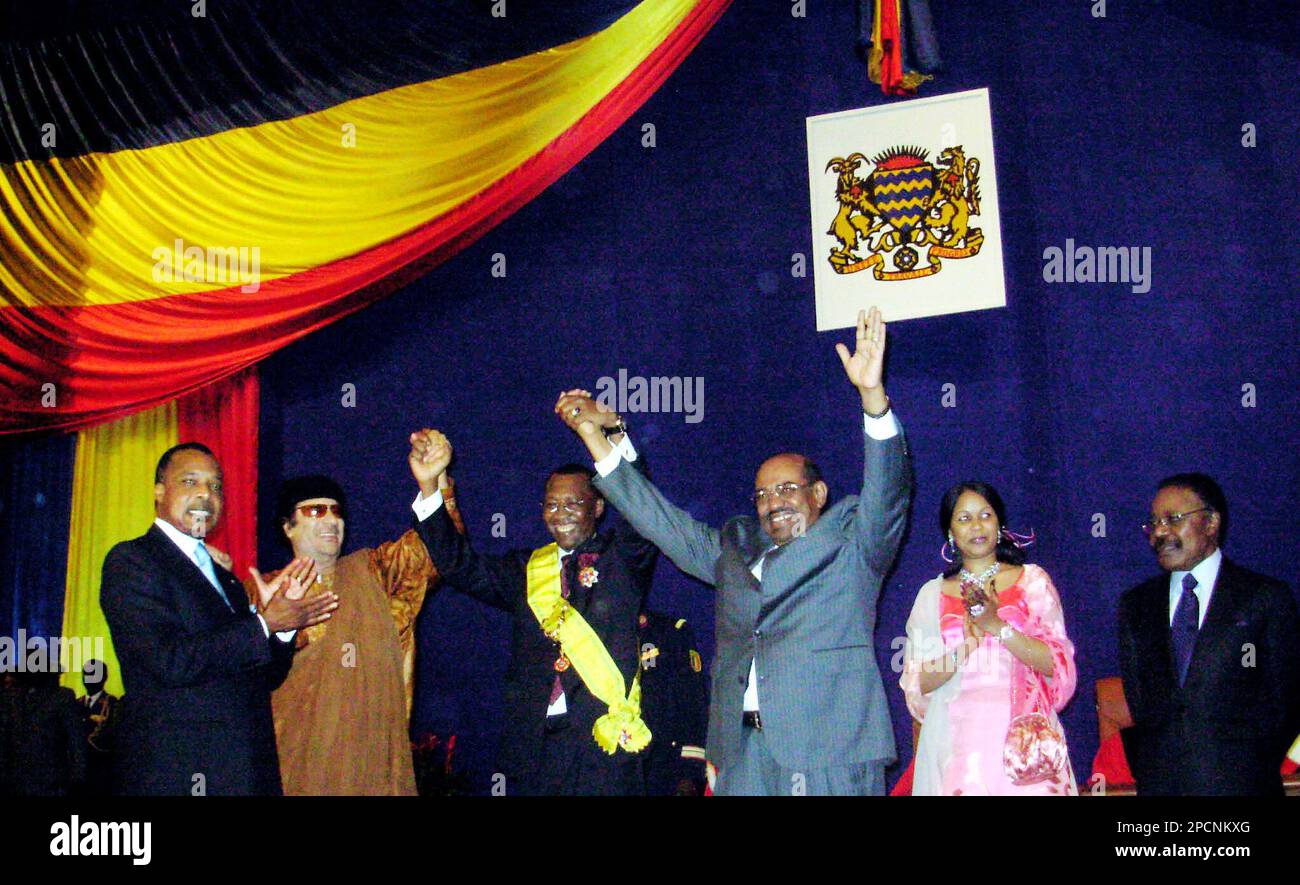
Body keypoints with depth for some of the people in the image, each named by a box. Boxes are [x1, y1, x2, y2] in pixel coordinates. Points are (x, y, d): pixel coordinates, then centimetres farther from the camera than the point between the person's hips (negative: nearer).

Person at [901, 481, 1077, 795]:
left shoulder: (1032, 580, 8)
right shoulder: (933, 594, 10)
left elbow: (1056, 664, -2)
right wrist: (966, 646, -13)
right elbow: (917, 684, 3)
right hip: (956, 742, 1)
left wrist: (997, 625, -14)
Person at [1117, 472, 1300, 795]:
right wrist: (1144, 769, 3)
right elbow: (1136, 697, 12)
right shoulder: (1135, 604, 11)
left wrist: (1249, 767, -3)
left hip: (1237, 781, -2)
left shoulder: (1268, 597, 1)